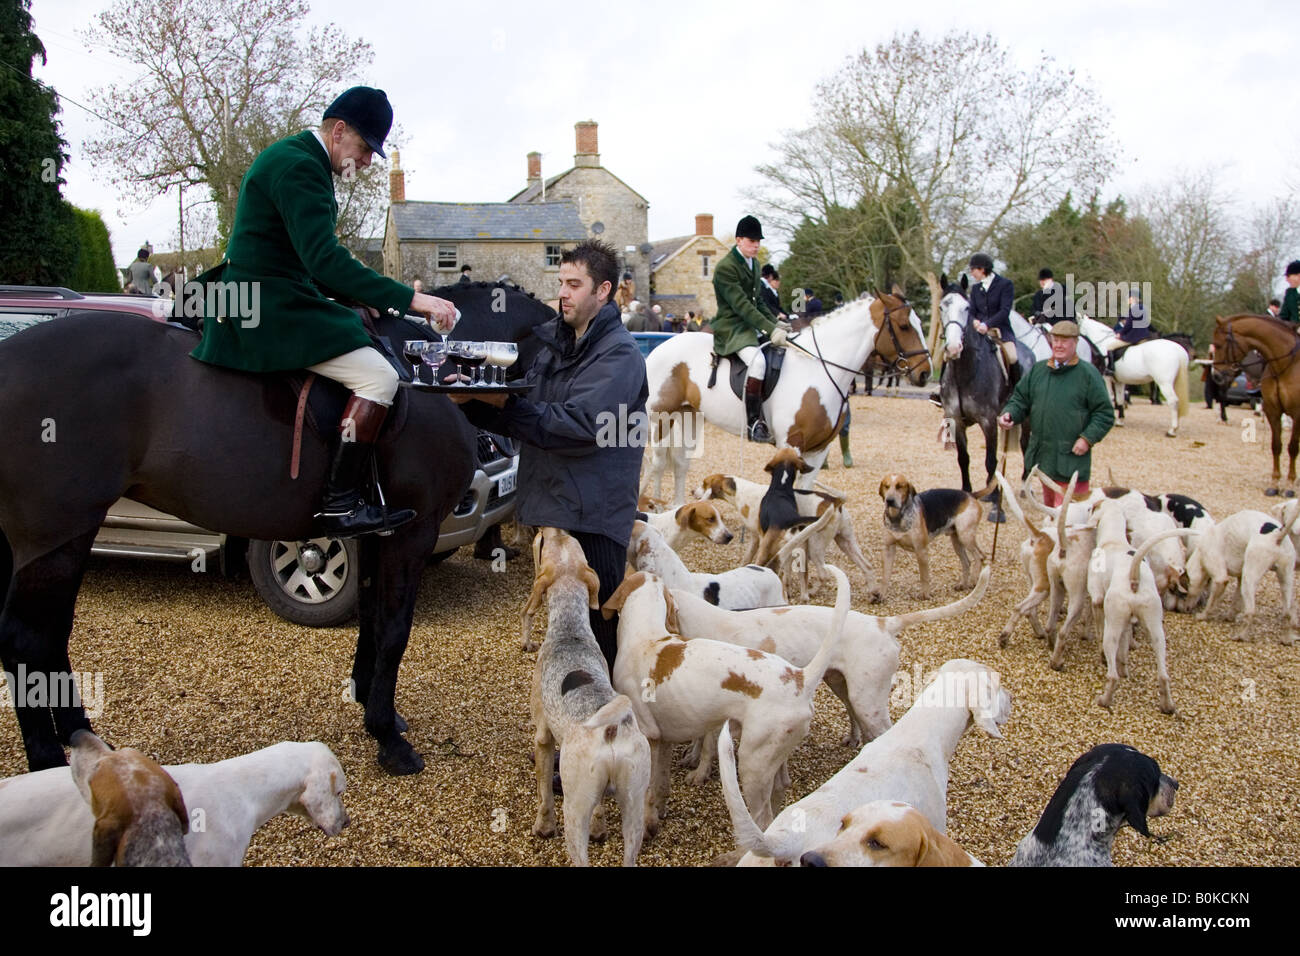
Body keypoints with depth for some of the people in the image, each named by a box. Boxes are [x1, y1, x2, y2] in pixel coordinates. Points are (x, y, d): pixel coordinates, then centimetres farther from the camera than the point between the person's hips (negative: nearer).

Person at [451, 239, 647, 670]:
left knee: (601, 625, -2)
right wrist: (472, 401, -7)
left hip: (594, 515, -8)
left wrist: (506, 403, -23)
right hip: (550, 504, 8)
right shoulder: (552, 341, 12)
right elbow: (522, 419, 11)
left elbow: (581, 424, -24)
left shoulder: (619, 353, -12)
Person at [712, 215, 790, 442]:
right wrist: (770, 330, -29)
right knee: (758, 361, -33)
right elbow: (741, 305, -22)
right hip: (731, 327, -10)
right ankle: (754, 423, -29)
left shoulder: (754, 264, 15)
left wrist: (776, 322, 7)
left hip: (751, 324, 10)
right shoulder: (725, 267, -14)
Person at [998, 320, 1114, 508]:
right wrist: (1008, 414, -5)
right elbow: (1020, 399, 16)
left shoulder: (1088, 373, -4)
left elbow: (1105, 413, -3)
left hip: (1072, 459, -5)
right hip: (1042, 455, 5)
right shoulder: (1037, 370, 10)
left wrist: (1088, 438, -15)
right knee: (1049, 507, 17)